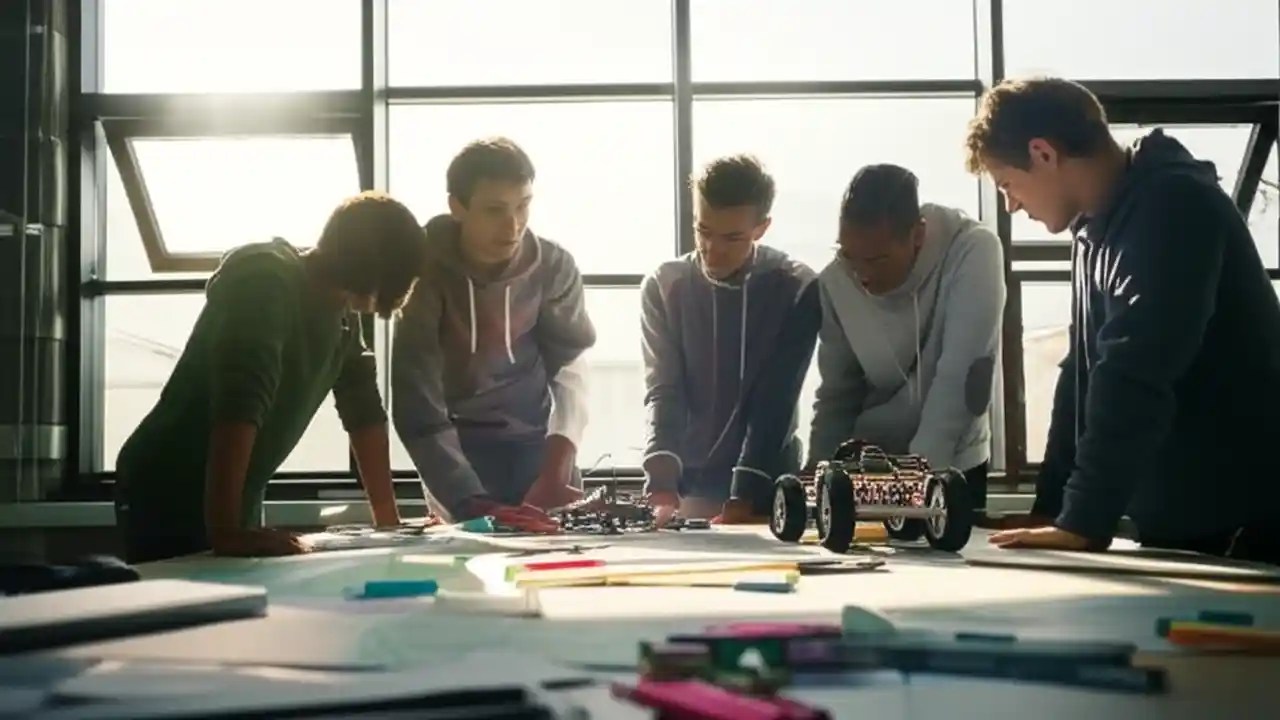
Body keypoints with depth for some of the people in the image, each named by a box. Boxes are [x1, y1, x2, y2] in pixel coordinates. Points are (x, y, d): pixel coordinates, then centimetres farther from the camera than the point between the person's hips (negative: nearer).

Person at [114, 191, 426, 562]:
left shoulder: (343, 309, 2)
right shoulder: (267, 283, -23)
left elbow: (363, 406, 6)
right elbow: (239, 405, -34)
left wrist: (389, 520, 2)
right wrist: (224, 531, -42)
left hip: (237, 501, 8)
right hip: (168, 495, -8)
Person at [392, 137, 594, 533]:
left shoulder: (554, 266, -13)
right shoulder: (427, 271, -20)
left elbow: (570, 366, -10)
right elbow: (418, 409, -23)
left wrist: (557, 468, -25)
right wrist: (474, 503, -34)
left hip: (534, 440, 2)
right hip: (458, 444, -2)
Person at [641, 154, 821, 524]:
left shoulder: (796, 289, -7)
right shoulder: (664, 286, -3)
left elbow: (775, 402, -12)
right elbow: (663, 391, -11)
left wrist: (744, 494, -23)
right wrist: (662, 482, -27)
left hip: (766, 489, -1)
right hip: (687, 483, 1)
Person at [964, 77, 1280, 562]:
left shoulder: (1172, 207, -18)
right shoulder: (1100, 228, 11)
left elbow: (1134, 382, -27)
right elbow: (1084, 377, 13)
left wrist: (1082, 523, -28)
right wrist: (1049, 510, 8)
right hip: (1178, 521, 8)